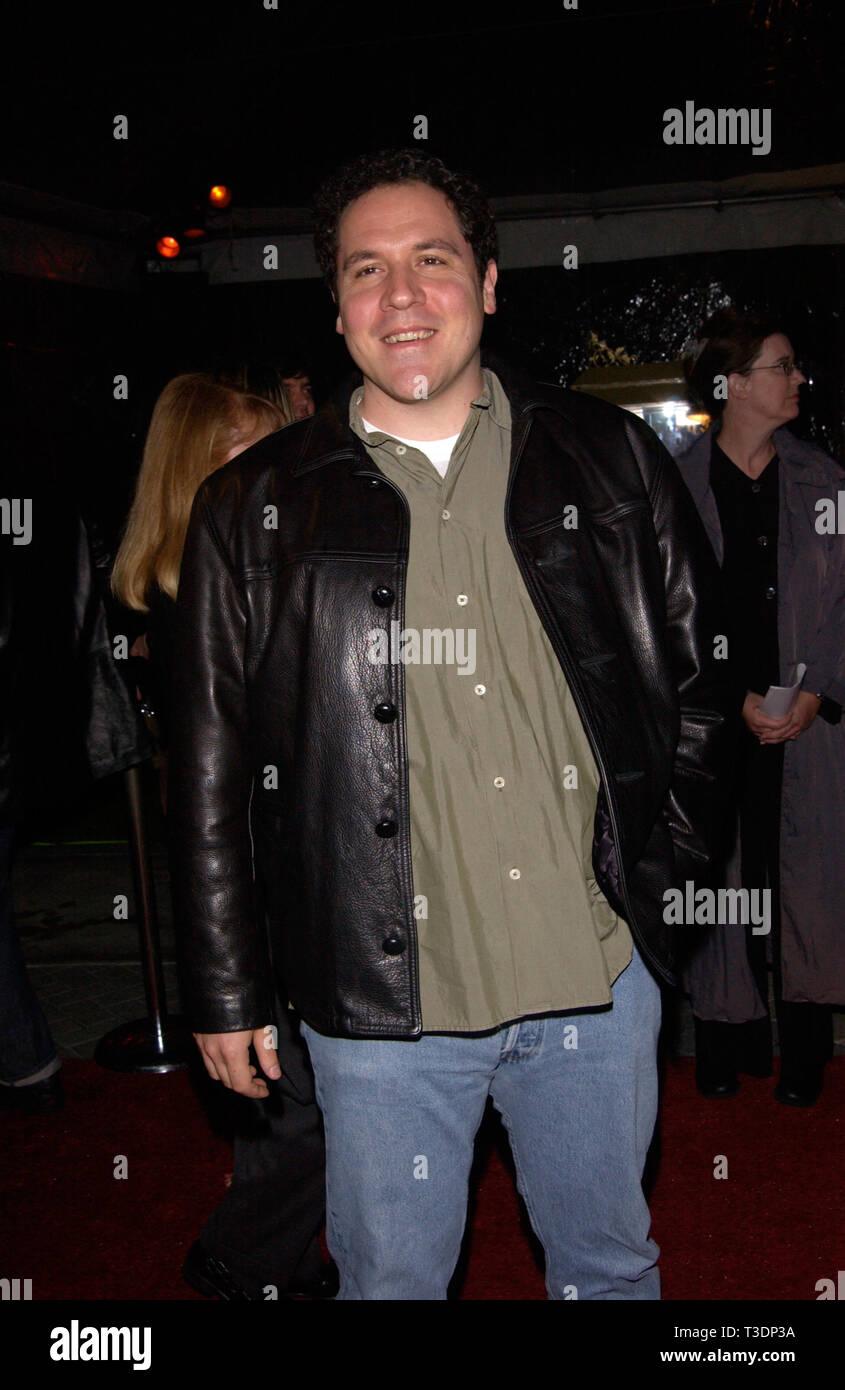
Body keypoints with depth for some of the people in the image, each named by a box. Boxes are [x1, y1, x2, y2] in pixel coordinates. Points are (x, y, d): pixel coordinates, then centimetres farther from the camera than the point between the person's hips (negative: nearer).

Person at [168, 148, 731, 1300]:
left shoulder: (612, 461, 2)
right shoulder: (254, 510, -1)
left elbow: (700, 672, 11)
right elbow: (211, 772, 1)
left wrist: (660, 854, 4)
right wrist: (226, 990, 2)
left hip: (600, 979, 2)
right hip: (379, 999, -1)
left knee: (611, 1264, 23)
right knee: (391, 1278, 17)